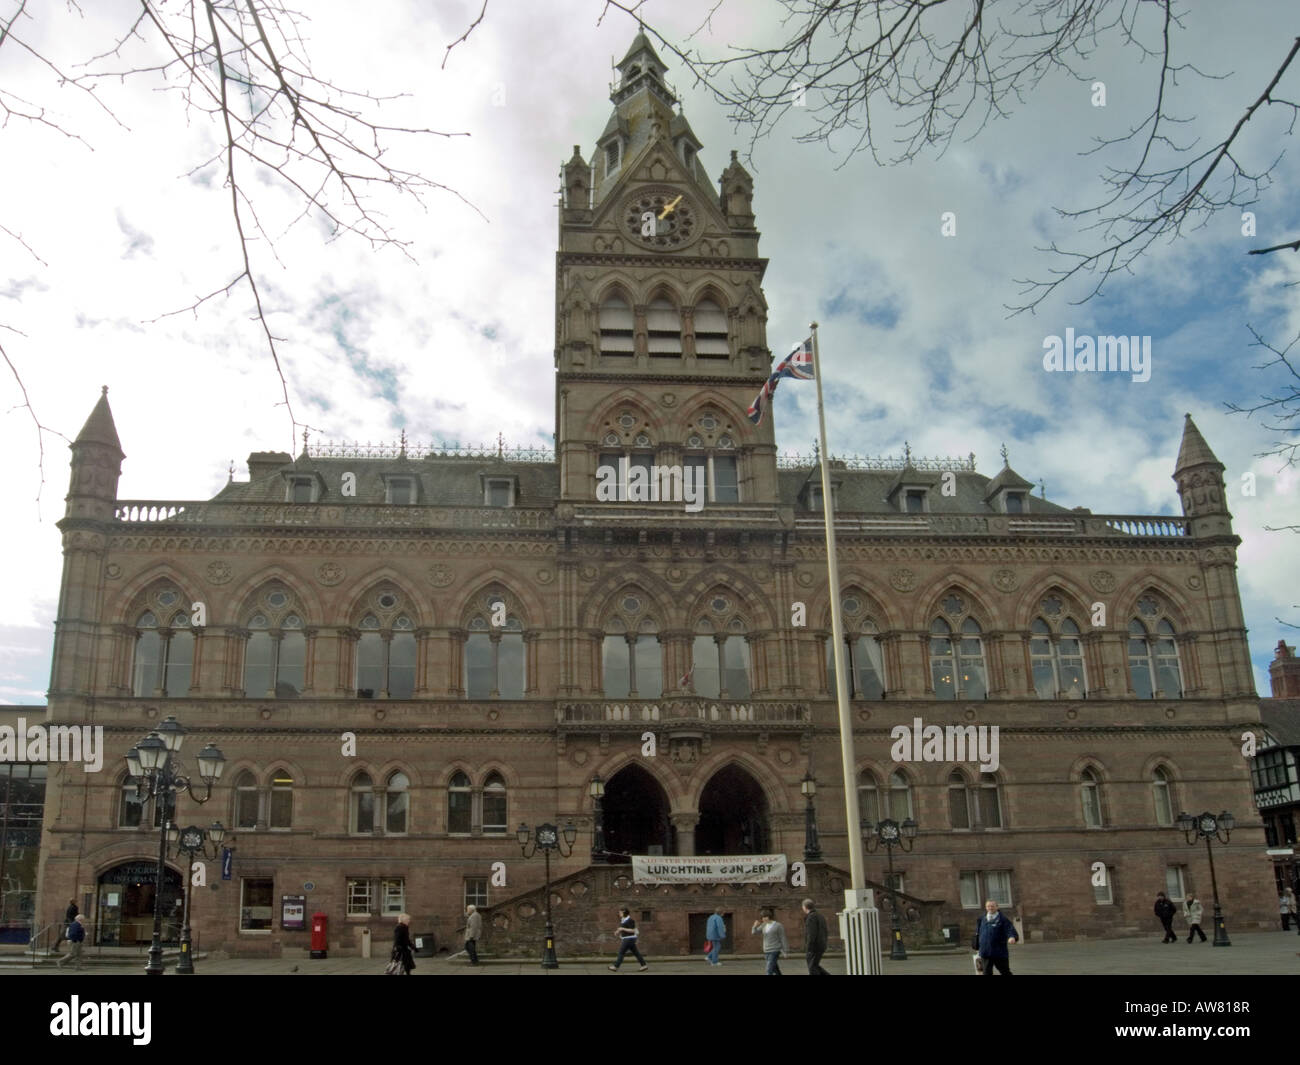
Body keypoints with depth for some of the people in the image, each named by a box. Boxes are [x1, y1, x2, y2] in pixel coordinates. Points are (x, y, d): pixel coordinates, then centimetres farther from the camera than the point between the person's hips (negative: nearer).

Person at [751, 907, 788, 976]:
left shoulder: (778, 926, -11)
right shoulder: (764, 925, 6)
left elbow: (783, 939, -7)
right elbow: (754, 933, 4)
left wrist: (785, 952, -7)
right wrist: (755, 926, -16)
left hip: (774, 951, -7)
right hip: (766, 951, 7)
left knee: (769, 971, -14)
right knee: (775, 970, 16)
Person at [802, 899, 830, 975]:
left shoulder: (811, 917, -15)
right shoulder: (820, 916, 15)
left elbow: (812, 934, -22)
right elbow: (825, 934, 18)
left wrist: (808, 950, -19)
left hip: (814, 947, -9)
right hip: (821, 946, 9)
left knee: (812, 969, -2)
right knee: (815, 967, 18)